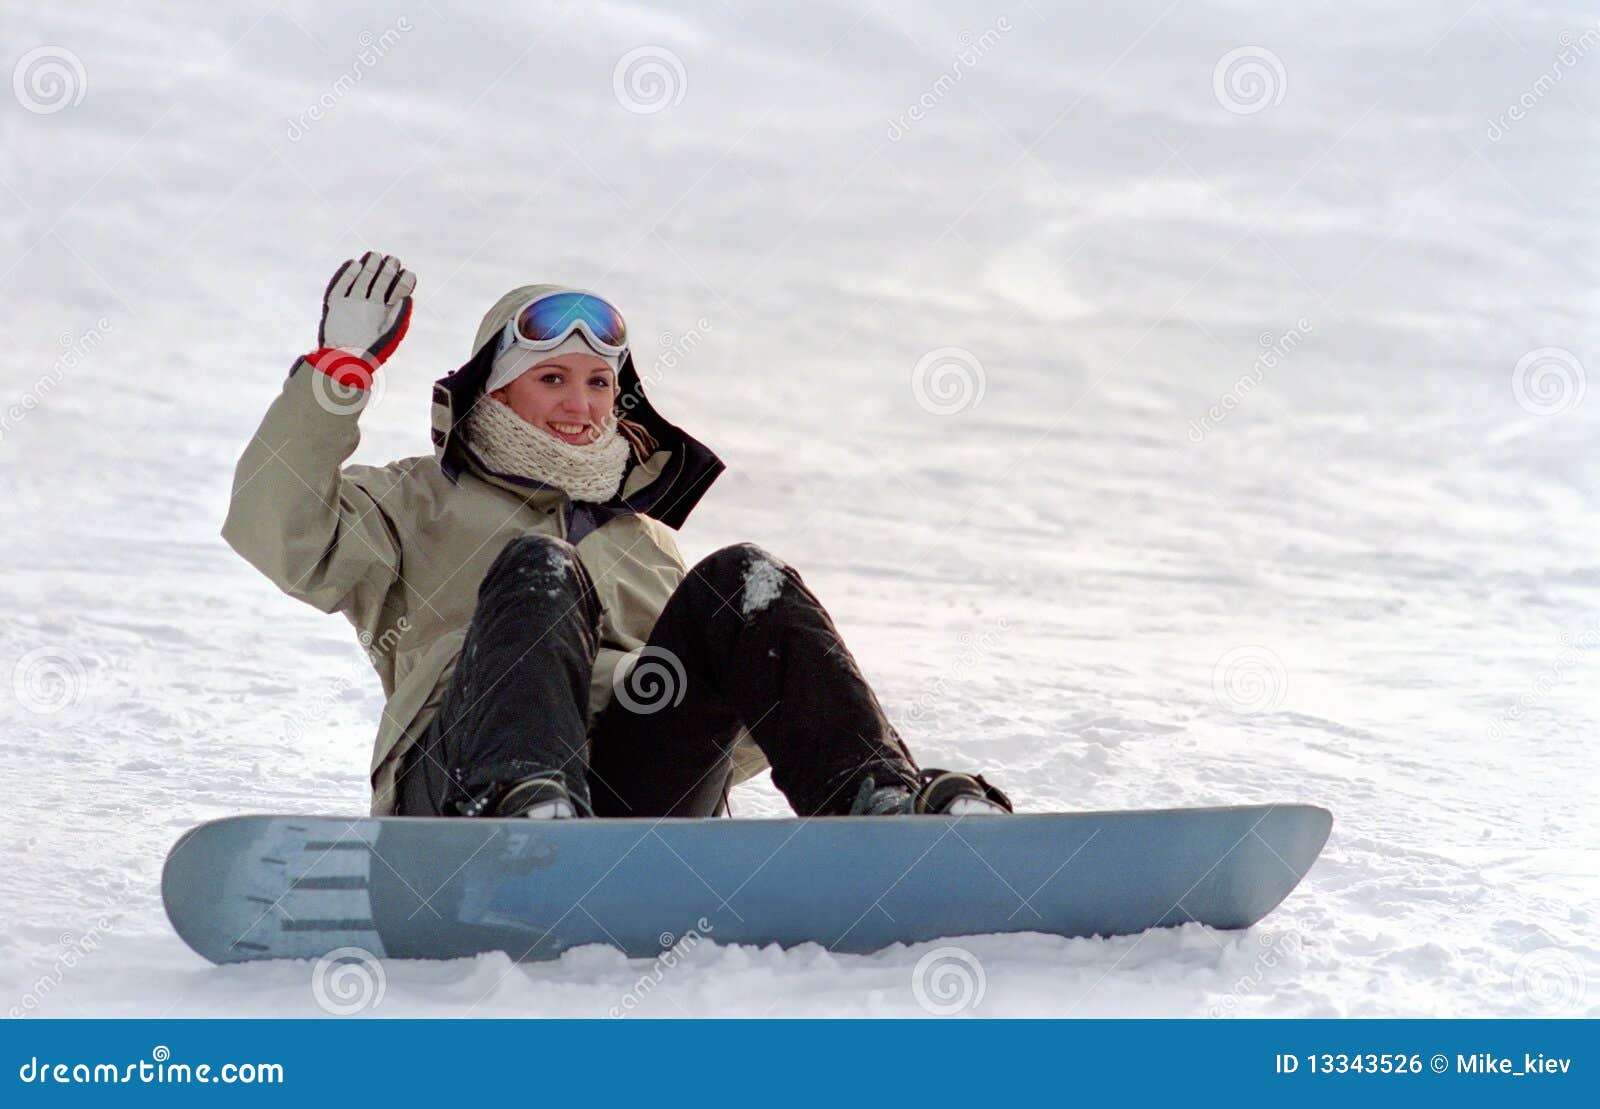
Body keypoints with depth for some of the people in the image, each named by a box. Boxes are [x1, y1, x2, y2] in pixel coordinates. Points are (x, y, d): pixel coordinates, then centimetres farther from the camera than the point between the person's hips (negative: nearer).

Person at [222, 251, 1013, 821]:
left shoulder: (647, 541, 37)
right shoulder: (424, 504, 26)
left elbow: (717, 715, 36)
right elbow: (282, 535, 6)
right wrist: (338, 369, 3)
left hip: (640, 792, 3)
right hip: (463, 786, -3)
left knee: (740, 582, -18)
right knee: (538, 572, -29)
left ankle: (877, 803, -38)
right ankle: (529, 809, -56)